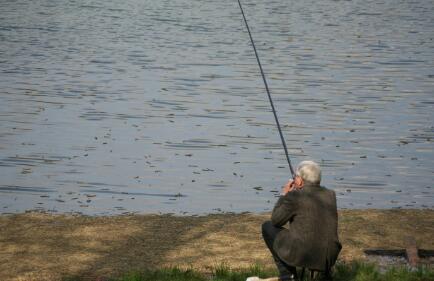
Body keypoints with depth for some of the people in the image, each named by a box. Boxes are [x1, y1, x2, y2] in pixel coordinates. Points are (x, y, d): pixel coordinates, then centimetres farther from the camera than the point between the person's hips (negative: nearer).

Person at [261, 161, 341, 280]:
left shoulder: (295, 196, -10)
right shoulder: (331, 195, 7)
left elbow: (275, 221, 1)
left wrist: (284, 195, 11)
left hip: (301, 255, -6)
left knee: (267, 226, 16)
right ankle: (325, 270, 21)